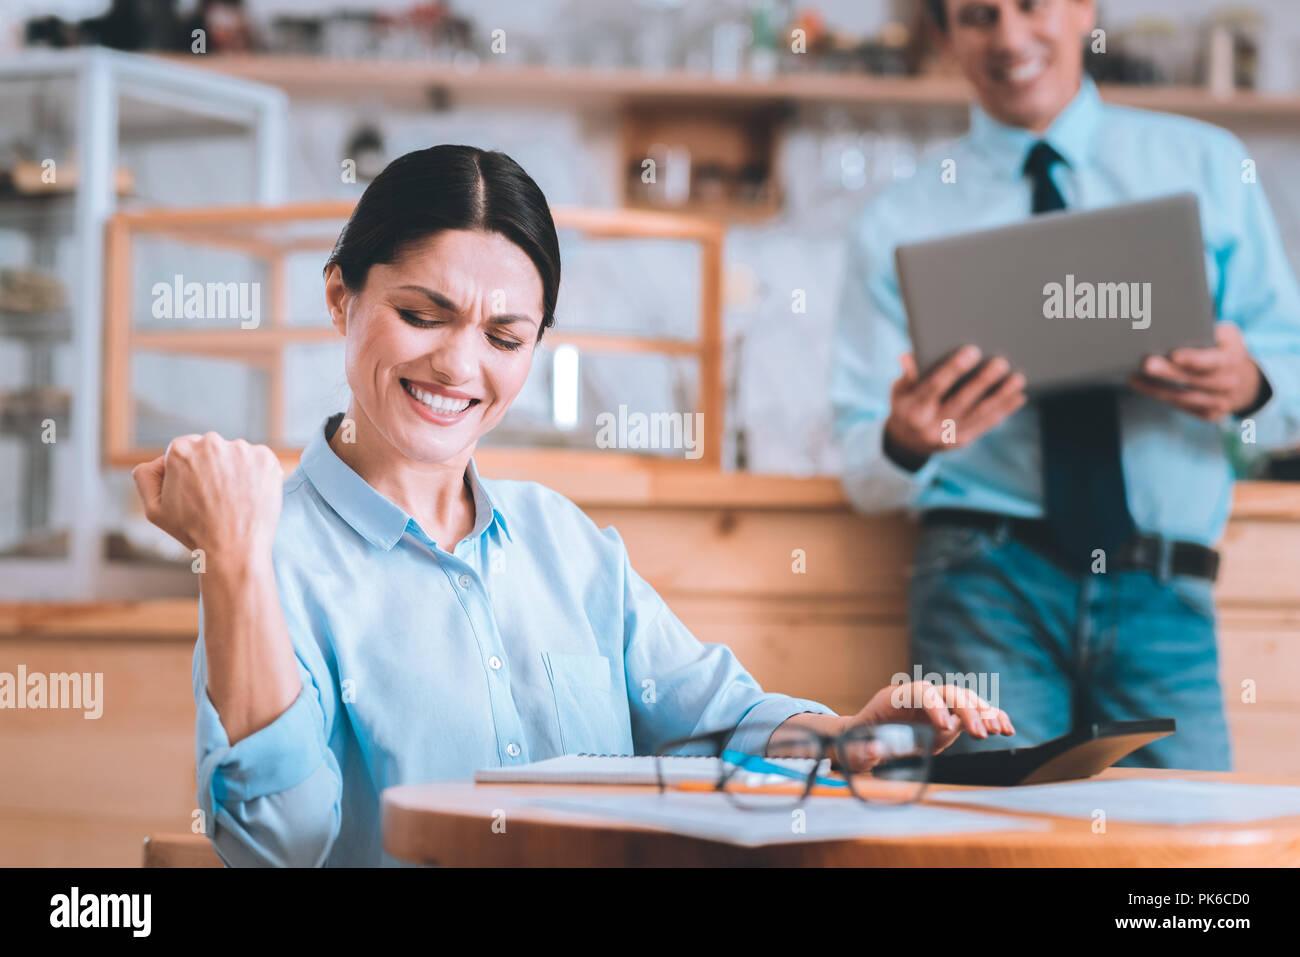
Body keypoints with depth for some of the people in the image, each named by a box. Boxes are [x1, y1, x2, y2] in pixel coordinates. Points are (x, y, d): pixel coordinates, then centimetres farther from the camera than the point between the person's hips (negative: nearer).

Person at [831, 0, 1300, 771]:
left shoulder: (1207, 167, 12)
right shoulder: (901, 222, 10)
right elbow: (865, 475, 6)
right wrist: (905, 444, -17)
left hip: (1162, 598, 1)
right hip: (989, 585, -1)